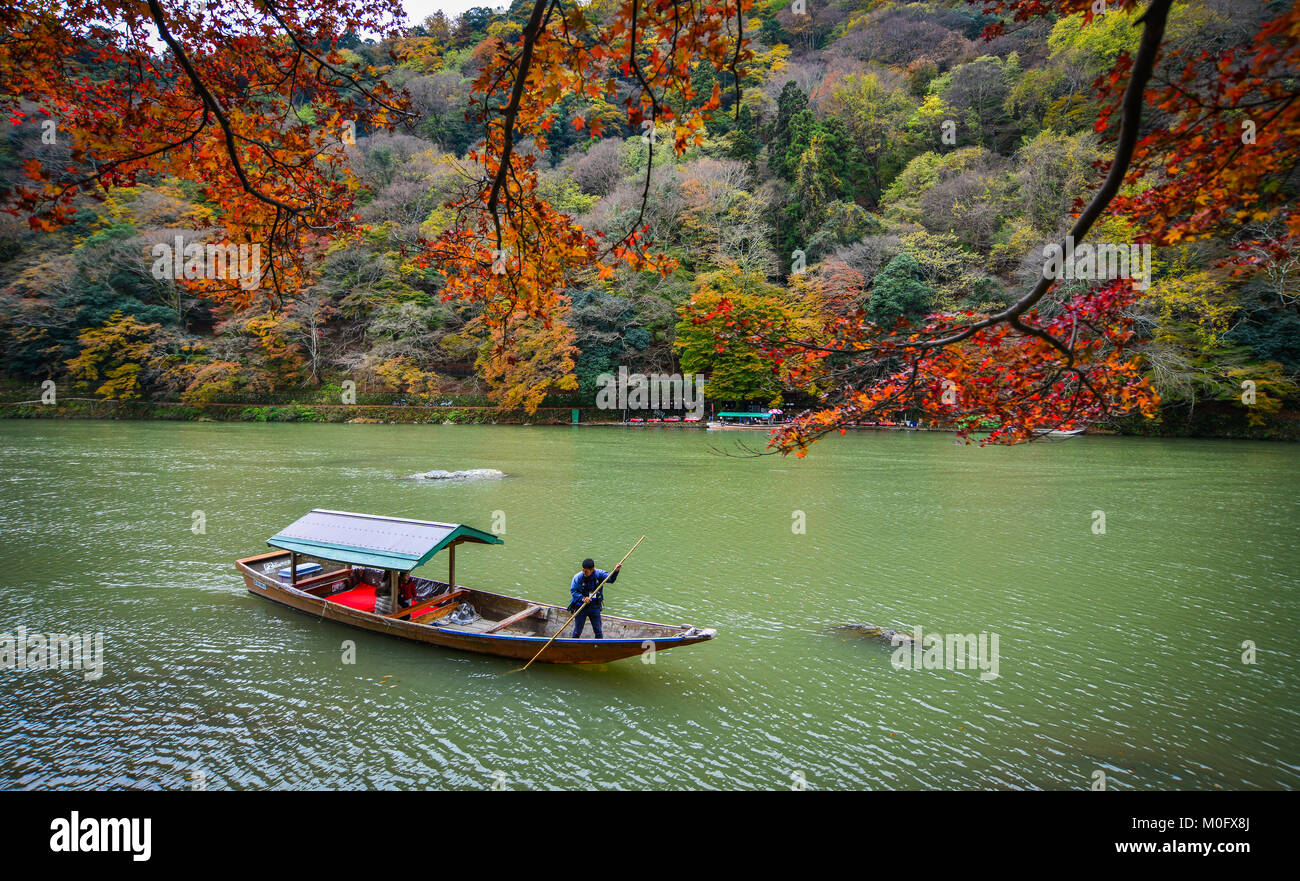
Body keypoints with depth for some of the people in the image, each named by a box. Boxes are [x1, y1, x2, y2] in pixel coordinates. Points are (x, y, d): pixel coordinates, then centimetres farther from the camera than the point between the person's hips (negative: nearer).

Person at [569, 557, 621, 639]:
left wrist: (616, 571, -34)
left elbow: (610, 579, -15)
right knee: (577, 631, 9)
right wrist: (582, 598, -26)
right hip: (581, 607, -2)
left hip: (595, 607, 2)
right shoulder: (578, 577, -15)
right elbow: (573, 591, -12)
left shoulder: (599, 574, -9)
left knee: (598, 631, 10)